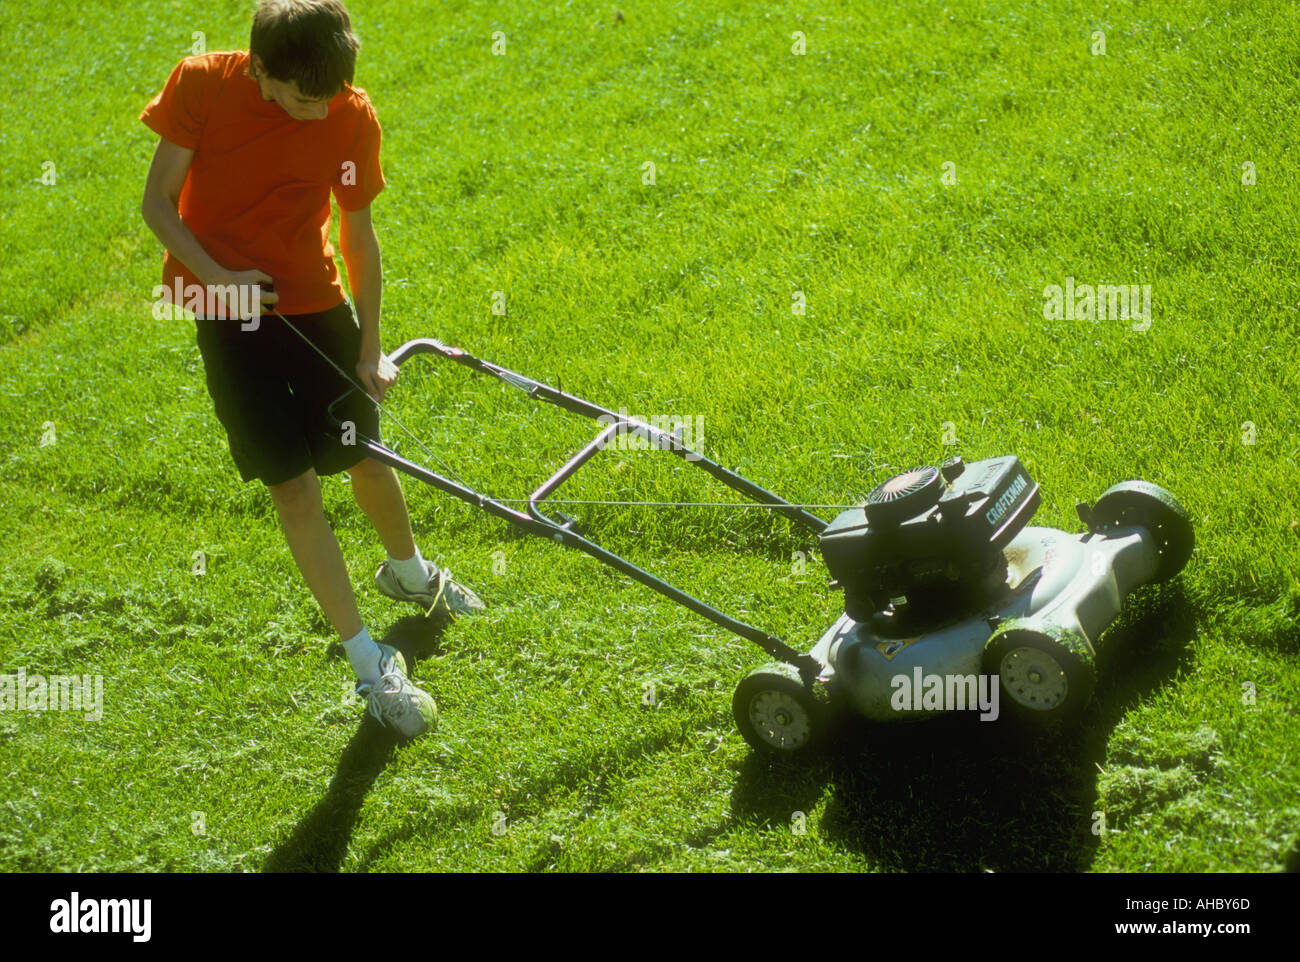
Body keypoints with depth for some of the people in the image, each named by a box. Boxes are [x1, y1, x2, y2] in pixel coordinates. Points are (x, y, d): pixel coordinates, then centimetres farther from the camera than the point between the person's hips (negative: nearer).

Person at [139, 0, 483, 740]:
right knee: (294, 483, -7)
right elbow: (158, 202, -9)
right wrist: (214, 274, -23)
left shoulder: (351, 117, -13)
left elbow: (358, 234, -4)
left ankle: (409, 572, 47)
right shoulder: (201, 85, -16)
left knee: (367, 454, 15)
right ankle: (370, 665, -1)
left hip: (317, 301, 2)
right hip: (231, 309, -2)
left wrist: (370, 347, -3)